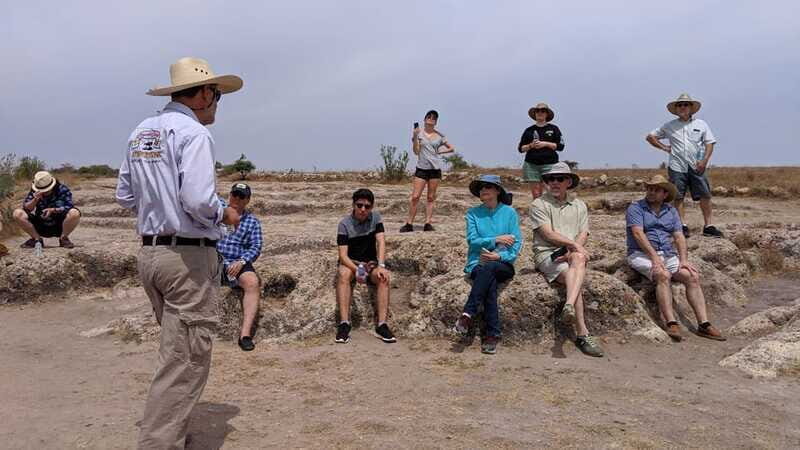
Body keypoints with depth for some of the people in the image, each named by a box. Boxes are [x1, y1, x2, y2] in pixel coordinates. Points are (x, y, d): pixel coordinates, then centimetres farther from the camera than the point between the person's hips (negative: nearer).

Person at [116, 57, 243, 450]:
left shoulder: (141, 132, 11)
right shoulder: (193, 133, -14)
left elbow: (125, 196, 14)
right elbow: (199, 201, -24)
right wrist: (225, 215, -5)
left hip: (150, 252, 9)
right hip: (189, 256, -9)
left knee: (177, 348, 22)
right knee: (185, 361, -3)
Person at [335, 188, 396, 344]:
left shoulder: (375, 217, -1)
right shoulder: (345, 224, -11)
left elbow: (381, 242, -11)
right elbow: (343, 255, -16)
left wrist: (381, 265, -27)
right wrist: (356, 269, -34)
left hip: (370, 262, 2)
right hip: (350, 262, -2)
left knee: (384, 276, -30)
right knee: (343, 274, -36)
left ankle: (381, 325, -34)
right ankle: (344, 323, -39)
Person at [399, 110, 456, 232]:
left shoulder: (439, 136, 8)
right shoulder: (419, 133, 3)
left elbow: (451, 148, 17)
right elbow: (416, 151, -5)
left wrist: (440, 151, 4)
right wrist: (415, 136, -15)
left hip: (435, 168, 2)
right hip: (421, 168, -2)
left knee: (431, 198, 3)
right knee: (415, 197, -8)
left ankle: (428, 223, 6)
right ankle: (409, 224, -3)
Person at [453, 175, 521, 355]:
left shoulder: (509, 212, 8)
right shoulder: (473, 213, 10)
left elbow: (517, 243, 2)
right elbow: (472, 240, -1)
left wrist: (500, 256, -14)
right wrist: (496, 240, -10)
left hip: (503, 265, 0)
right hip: (477, 264, 1)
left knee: (489, 268, -36)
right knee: (490, 282, -33)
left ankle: (468, 313, -37)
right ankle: (493, 334, -35)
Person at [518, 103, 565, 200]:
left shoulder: (554, 129, 9)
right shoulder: (529, 130, 12)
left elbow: (560, 146, 3)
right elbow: (520, 148, 12)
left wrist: (545, 144, -8)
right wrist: (531, 145, -6)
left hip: (549, 164, -1)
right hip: (532, 165, 1)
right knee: (536, 194, -3)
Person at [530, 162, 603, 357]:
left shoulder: (579, 205, 21)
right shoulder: (539, 204, 7)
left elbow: (583, 234, 8)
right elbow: (548, 234, -7)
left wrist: (573, 251, -13)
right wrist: (574, 244, -17)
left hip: (572, 254, 3)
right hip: (547, 254, -3)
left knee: (578, 259, -35)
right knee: (575, 279, -30)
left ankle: (569, 306, -49)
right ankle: (583, 334, -34)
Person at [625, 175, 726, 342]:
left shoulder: (671, 211, 16)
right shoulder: (636, 208, 0)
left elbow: (679, 237, 6)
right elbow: (638, 234, -14)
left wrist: (684, 260, -10)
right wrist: (654, 256, -25)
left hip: (668, 255, 5)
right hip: (641, 254, -5)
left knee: (693, 276, -16)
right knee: (663, 275, -33)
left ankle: (704, 324, -18)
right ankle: (671, 323, -35)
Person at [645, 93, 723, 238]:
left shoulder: (701, 124, 10)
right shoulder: (669, 126, 9)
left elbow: (709, 143, 8)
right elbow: (650, 137, 16)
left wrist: (704, 160, -6)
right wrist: (664, 147, 5)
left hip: (697, 166, 0)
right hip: (677, 166, 0)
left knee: (705, 195, -4)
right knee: (678, 197, -1)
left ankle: (708, 226, 2)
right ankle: (683, 226, 7)